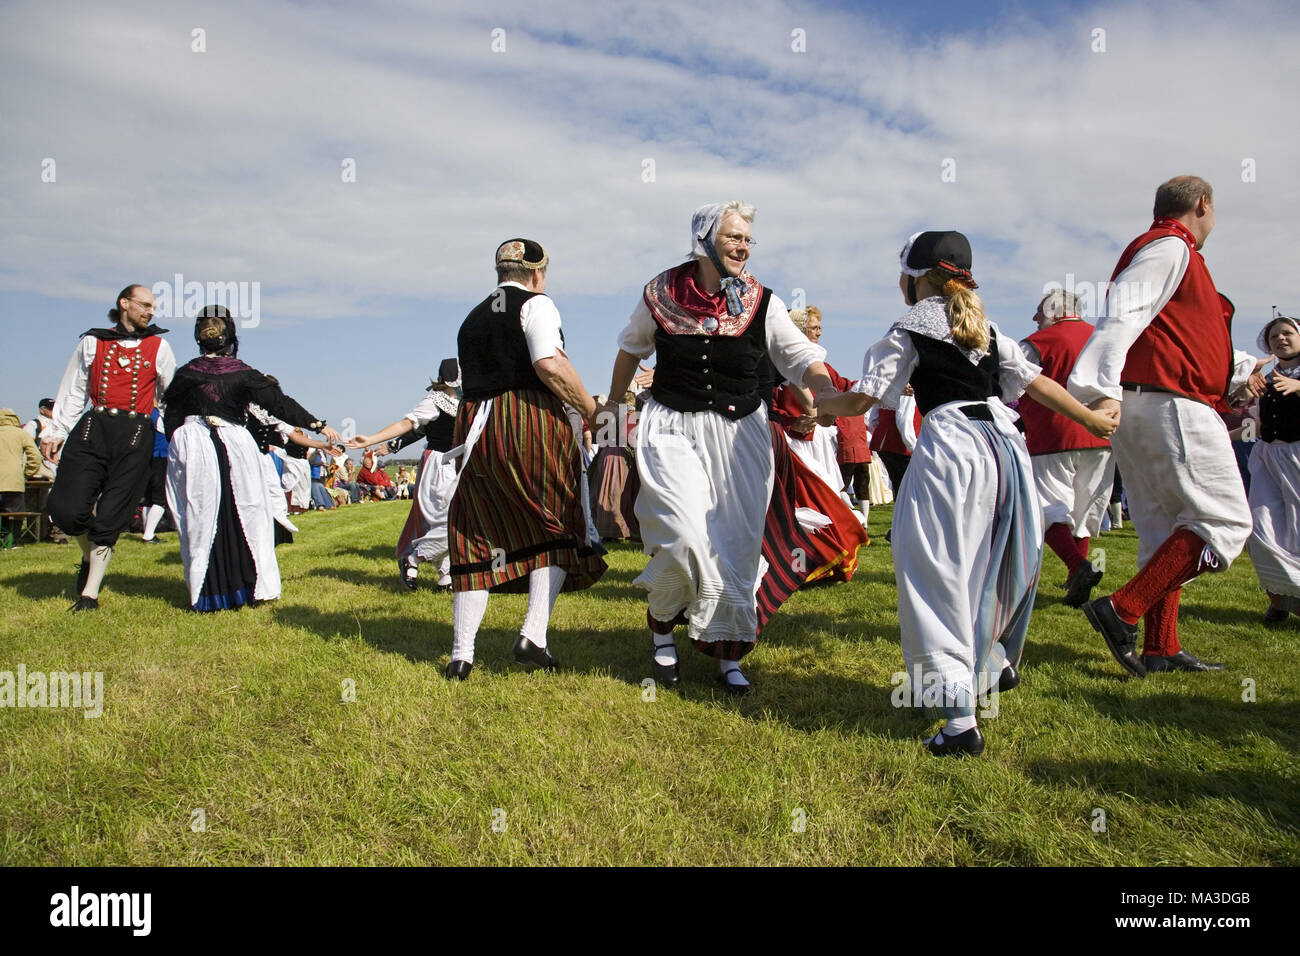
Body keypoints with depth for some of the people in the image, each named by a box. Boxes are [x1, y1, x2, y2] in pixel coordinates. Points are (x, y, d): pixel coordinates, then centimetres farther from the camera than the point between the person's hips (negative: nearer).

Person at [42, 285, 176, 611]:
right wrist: (57, 432, 12)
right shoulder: (93, 342, 13)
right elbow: (73, 391, 16)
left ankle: (90, 593, 8)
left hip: (135, 436, -1)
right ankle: (90, 556, 23)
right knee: (67, 509, -10)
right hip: (93, 429, 1)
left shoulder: (158, 347, 13)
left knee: (110, 517, -3)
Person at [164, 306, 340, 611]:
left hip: (191, 446, 1)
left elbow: (171, 420, 7)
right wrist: (318, 425, -1)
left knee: (200, 520, 6)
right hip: (235, 446, -1)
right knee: (248, 514, 9)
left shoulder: (185, 374, 3)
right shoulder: (243, 374, -2)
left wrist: (176, 450, 17)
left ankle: (209, 595, 8)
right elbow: (279, 403, -4)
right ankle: (259, 587, 11)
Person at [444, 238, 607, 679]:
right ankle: (533, 635, -5)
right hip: (530, 421, -5)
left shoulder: (473, 317, 21)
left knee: (478, 533, 10)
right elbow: (550, 364, -15)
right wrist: (590, 408, -6)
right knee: (556, 528, 8)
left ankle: (461, 654, 9)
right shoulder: (536, 304, 0)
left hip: (476, 424, 6)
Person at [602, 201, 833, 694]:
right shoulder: (662, 293, -3)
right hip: (672, 428, -1)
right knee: (686, 537, -16)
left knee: (736, 545, 4)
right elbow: (631, 349, 13)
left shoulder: (762, 304, -4)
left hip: (739, 434, 2)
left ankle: (728, 653, 22)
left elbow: (804, 357, -5)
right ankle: (661, 626, 14)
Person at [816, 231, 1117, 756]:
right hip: (1006, 442, 7)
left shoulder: (909, 331, 2)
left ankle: (961, 719, -7)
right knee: (991, 562, 24)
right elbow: (1037, 382, 20)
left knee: (940, 575, -3)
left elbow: (858, 402, 0)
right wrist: (1092, 418, 32)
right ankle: (996, 660, 42)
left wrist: (822, 397, 20)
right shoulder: (986, 329, 20)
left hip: (951, 445, -7)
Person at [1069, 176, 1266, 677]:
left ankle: (1161, 647, 14)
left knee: (1167, 529, 12)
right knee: (1224, 521, -9)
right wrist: (1104, 389, -34)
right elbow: (1122, 314, -22)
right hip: (1170, 405, -11)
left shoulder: (1167, 251, 27)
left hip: (1140, 409, 11)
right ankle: (1123, 611, -18)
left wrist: (1240, 370, 45)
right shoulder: (1171, 247, -5)